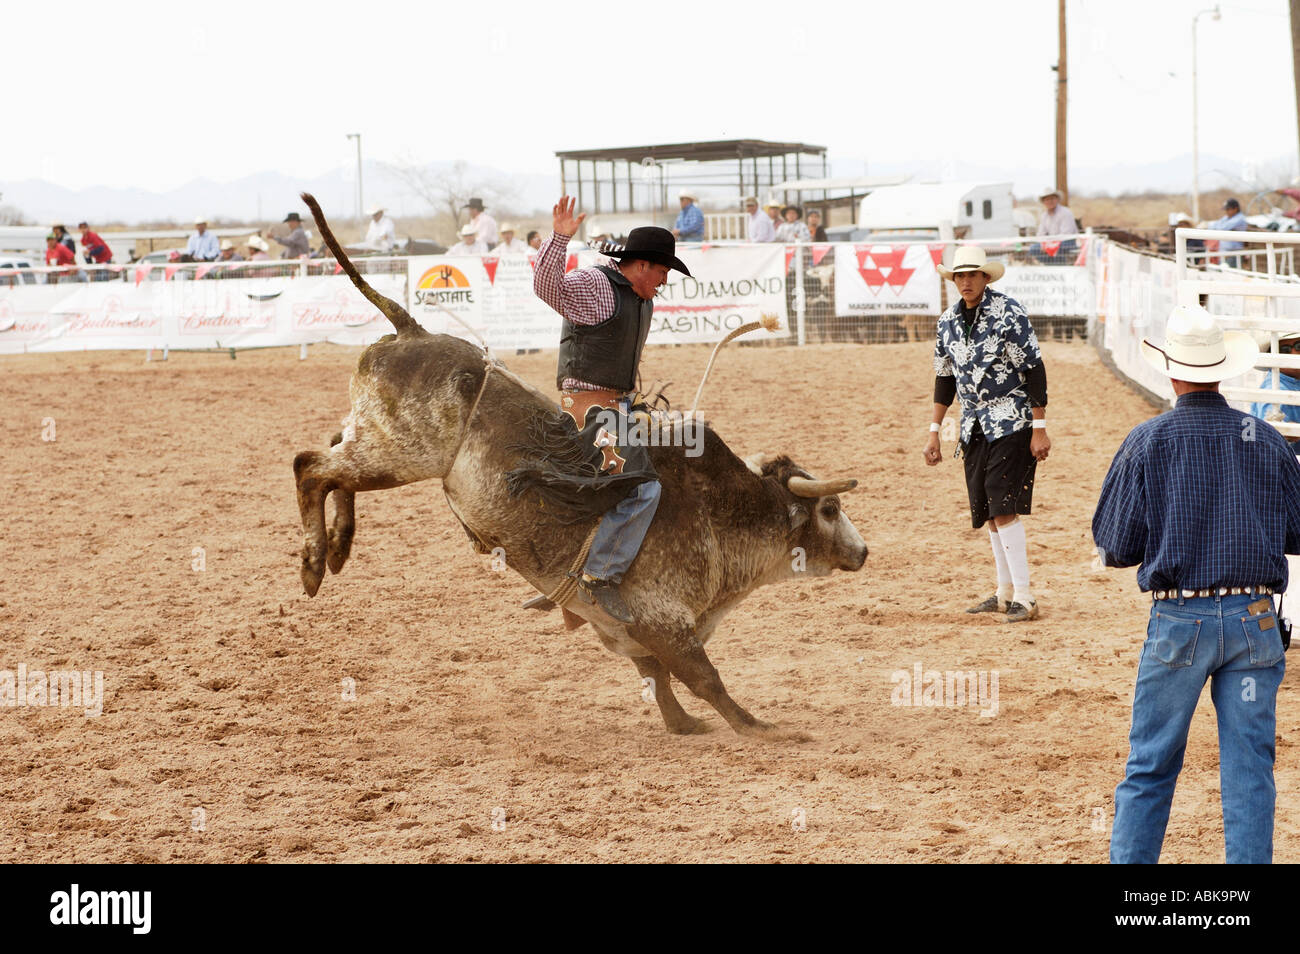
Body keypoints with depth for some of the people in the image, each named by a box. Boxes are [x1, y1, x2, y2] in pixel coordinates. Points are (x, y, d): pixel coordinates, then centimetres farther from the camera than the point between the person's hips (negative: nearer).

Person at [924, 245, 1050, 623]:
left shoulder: (1008, 314, -12)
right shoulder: (948, 320, 7)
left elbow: (1034, 371, -11)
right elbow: (945, 378, 17)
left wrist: (1039, 428, -14)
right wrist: (934, 432, 16)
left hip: (1011, 424, -6)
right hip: (974, 428, 6)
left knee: (1003, 508, -14)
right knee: (989, 513, 9)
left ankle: (1024, 597, -12)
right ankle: (1005, 593, 18)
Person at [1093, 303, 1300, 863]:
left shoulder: (1148, 442, -4)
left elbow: (1115, 547, -3)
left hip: (1179, 619, -2)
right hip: (1254, 616, 2)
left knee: (1150, 767, 7)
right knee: (1249, 769, 5)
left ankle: (1129, 860, 10)